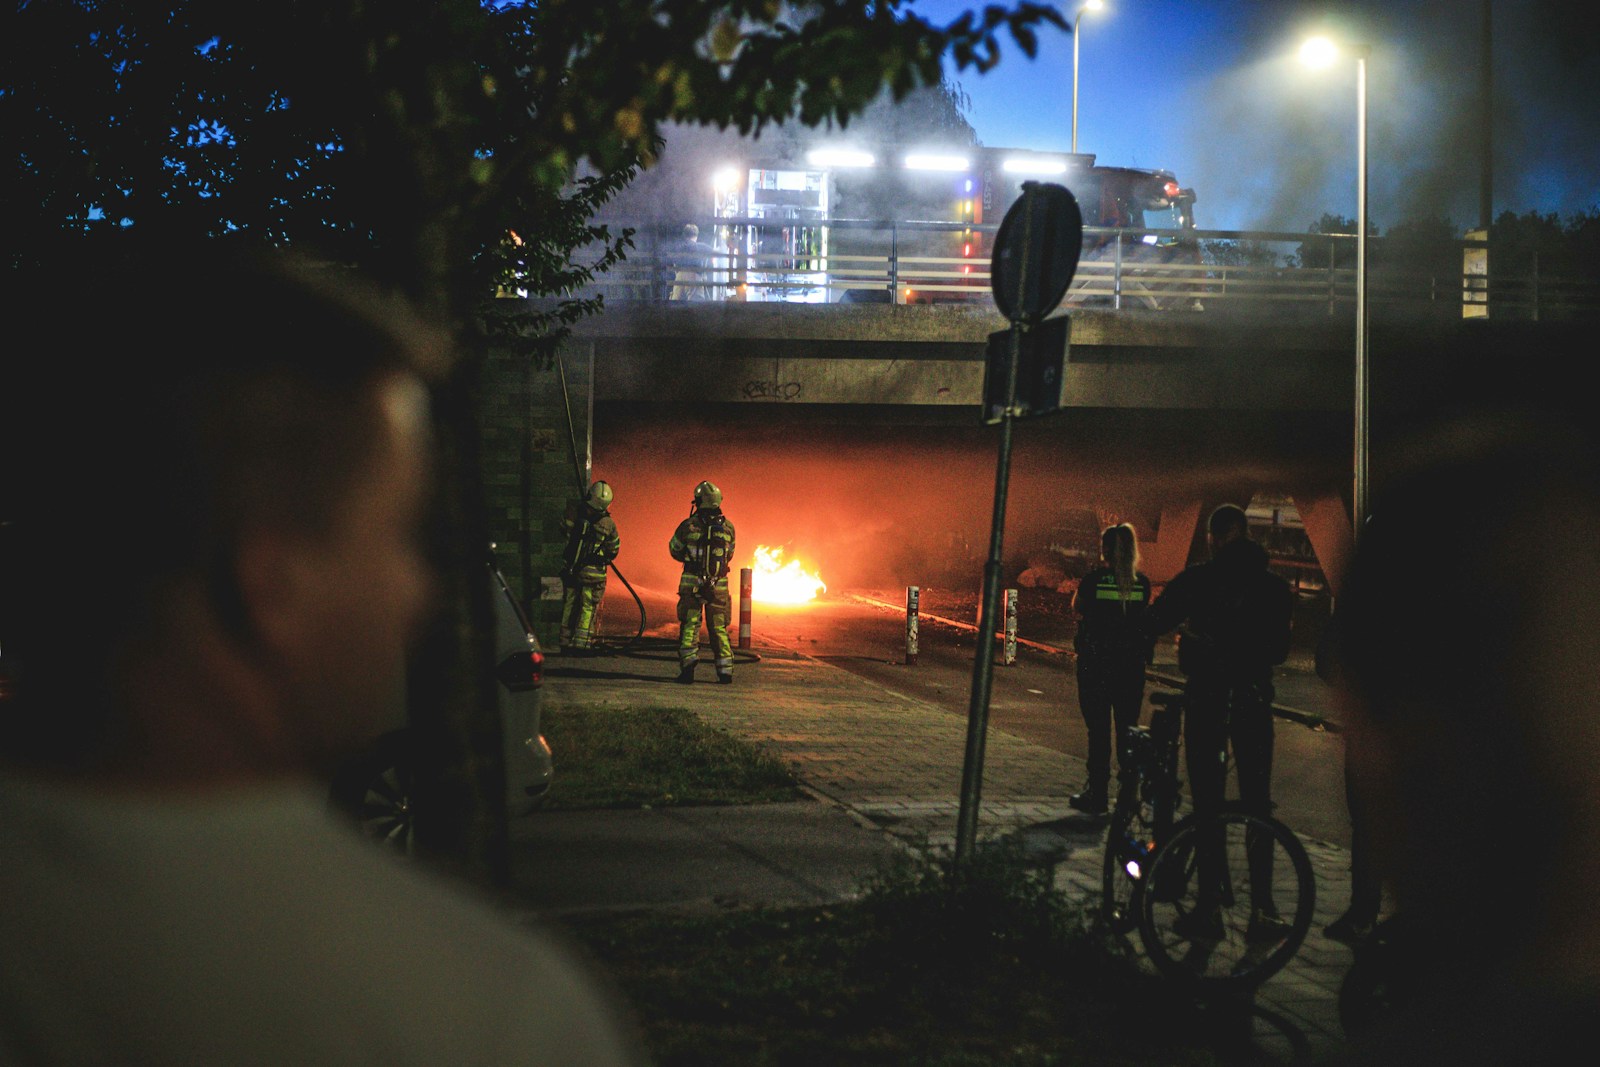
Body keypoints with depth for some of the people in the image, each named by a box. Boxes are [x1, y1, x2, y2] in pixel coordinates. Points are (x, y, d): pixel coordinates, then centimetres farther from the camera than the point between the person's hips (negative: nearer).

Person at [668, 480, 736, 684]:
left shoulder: (688, 526, -6)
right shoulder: (728, 527, 1)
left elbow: (674, 549, 7)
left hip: (692, 583, -2)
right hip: (719, 585, 2)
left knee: (689, 626, 6)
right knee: (719, 628, 12)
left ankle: (688, 665, -5)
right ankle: (725, 671, 12)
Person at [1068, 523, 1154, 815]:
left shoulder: (1093, 579, -10)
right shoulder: (1142, 583, -1)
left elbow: (1078, 610, 4)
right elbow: (1145, 618, 7)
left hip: (1096, 663, -3)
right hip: (1132, 665, 3)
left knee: (1098, 729, 2)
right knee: (1128, 728, 10)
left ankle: (1097, 794, 3)